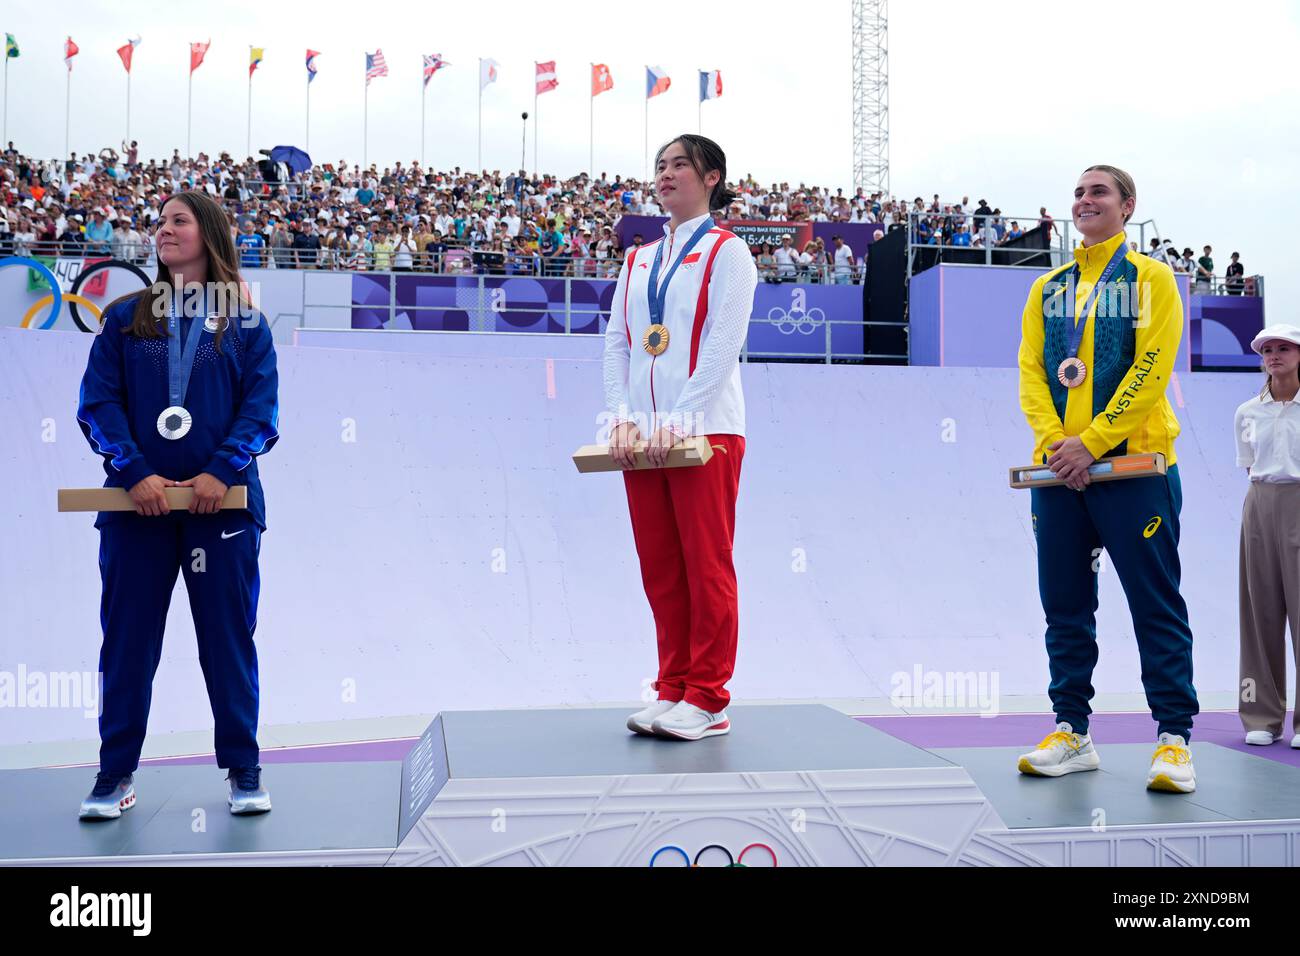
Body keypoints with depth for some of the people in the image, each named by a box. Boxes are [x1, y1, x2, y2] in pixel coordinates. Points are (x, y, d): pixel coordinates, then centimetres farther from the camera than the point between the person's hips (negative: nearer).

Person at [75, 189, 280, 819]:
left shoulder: (246, 326, 8)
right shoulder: (124, 318, 11)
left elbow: (261, 409, 0)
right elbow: (98, 402, 3)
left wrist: (221, 471, -15)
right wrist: (134, 472, -12)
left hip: (222, 502, -1)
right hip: (136, 503, 1)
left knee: (229, 639, 4)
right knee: (127, 641, 5)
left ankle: (243, 772, 14)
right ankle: (116, 774, 15)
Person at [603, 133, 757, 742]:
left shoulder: (726, 252, 0)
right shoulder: (637, 260, 18)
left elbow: (723, 344, -10)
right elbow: (616, 342, 12)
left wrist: (679, 422, -17)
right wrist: (622, 416, -3)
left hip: (704, 432, -6)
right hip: (642, 437, 6)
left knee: (706, 565, -3)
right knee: (659, 570, 7)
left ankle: (707, 701, 3)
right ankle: (672, 690, 15)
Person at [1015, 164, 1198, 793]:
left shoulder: (1151, 278, 4)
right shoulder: (1047, 288, 16)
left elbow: (1152, 366, -7)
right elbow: (1030, 370, 8)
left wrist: (1092, 441, -16)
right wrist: (1052, 440, -10)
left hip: (1133, 464, -4)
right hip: (1059, 470, 4)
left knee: (1156, 605, -3)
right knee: (1065, 607, 6)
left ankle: (1173, 739, 2)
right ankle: (1072, 733, 15)